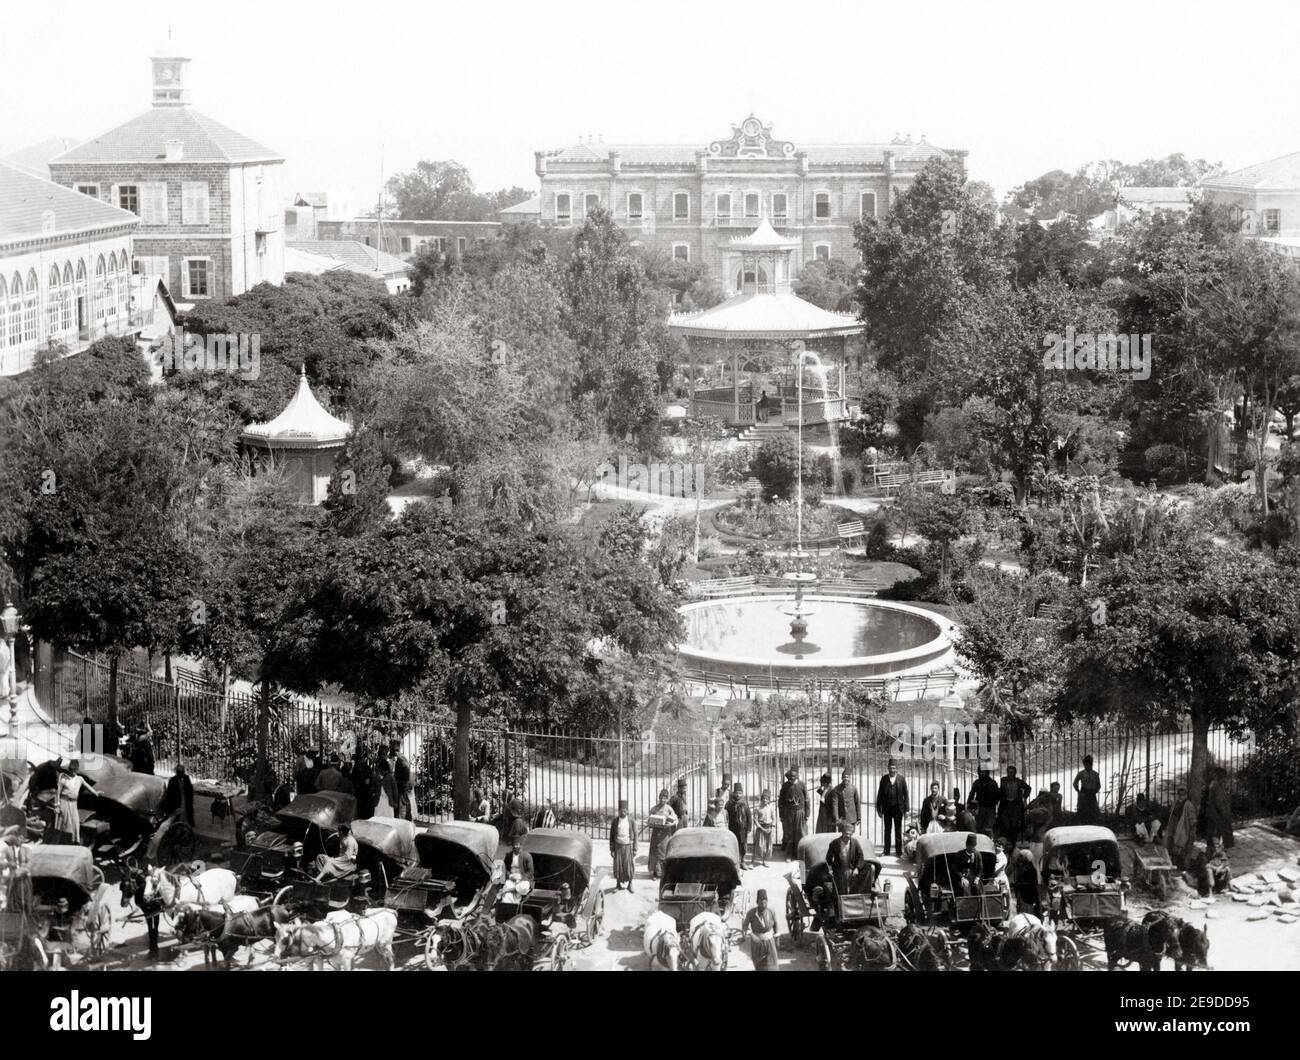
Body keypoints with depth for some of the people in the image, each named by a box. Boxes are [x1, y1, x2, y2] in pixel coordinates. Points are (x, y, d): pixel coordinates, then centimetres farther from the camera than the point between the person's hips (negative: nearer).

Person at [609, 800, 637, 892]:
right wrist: (612, 850, 0)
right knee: (618, 865, 0)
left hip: (628, 846, -1)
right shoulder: (614, 821, 1)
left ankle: (630, 884, 13)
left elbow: (635, 836, 2)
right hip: (618, 846, 1)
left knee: (629, 865, 0)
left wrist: (635, 849, -2)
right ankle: (618, 884, 12)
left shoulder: (632, 821, -1)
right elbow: (611, 836, 4)